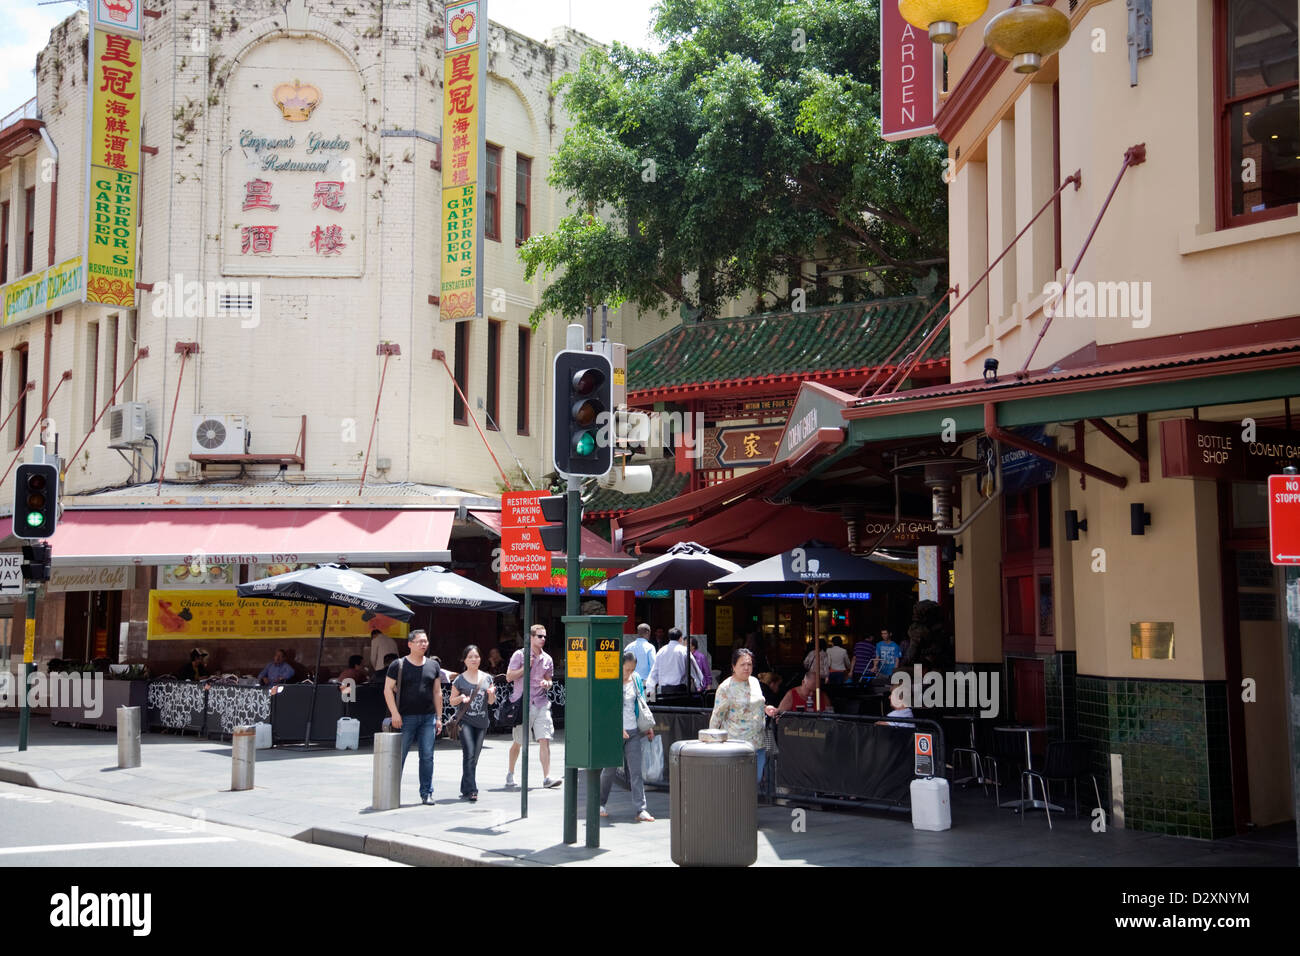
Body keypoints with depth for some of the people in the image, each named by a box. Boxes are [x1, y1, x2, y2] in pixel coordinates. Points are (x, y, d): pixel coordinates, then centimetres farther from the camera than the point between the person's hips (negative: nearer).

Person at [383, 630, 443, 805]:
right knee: (399, 756, 0)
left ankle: (426, 793, 8)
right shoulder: (398, 665, 0)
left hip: (428, 718, 3)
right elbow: (388, 689, -3)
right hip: (406, 717, -3)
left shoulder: (433, 665, 12)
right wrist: (395, 713, -12)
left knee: (427, 756, 1)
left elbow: (437, 692, 14)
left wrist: (438, 718, 10)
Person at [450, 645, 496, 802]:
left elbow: (491, 702, 11)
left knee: (474, 757, 6)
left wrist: (491, 693, -9)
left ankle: (465, 789, 18)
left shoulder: (487, 678, 9)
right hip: (465, 721, -3)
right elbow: (452, 702, 7)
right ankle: (471, 790, -17)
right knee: (469, 754, -15)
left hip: (481, 722, 3)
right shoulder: (460, 680, 1)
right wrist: (461, 698, -13)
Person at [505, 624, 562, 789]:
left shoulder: (547, 659, 11)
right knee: (518, 743, 8)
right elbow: (509, 677, -4)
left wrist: (547, 684, -2)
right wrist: (526, 667, -13)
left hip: (541, 703, 3)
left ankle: (547, 777, -12)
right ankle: (510, 773, 29)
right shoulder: (519, 655, -2)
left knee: (544, 740, -9)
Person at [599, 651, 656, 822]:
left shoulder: (636, 680, 7)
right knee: (610, 770, 7)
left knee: (636, 771, -2)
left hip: (633, 731, 4)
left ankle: (641, 810, -4)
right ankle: (600, 803, 27)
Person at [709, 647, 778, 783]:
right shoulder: (725, 688, -9)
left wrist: (765, 708, 6)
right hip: (736, 745, -6)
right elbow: (717, 716, -7)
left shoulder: (754, 681, 11)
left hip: (758, 743, 7)